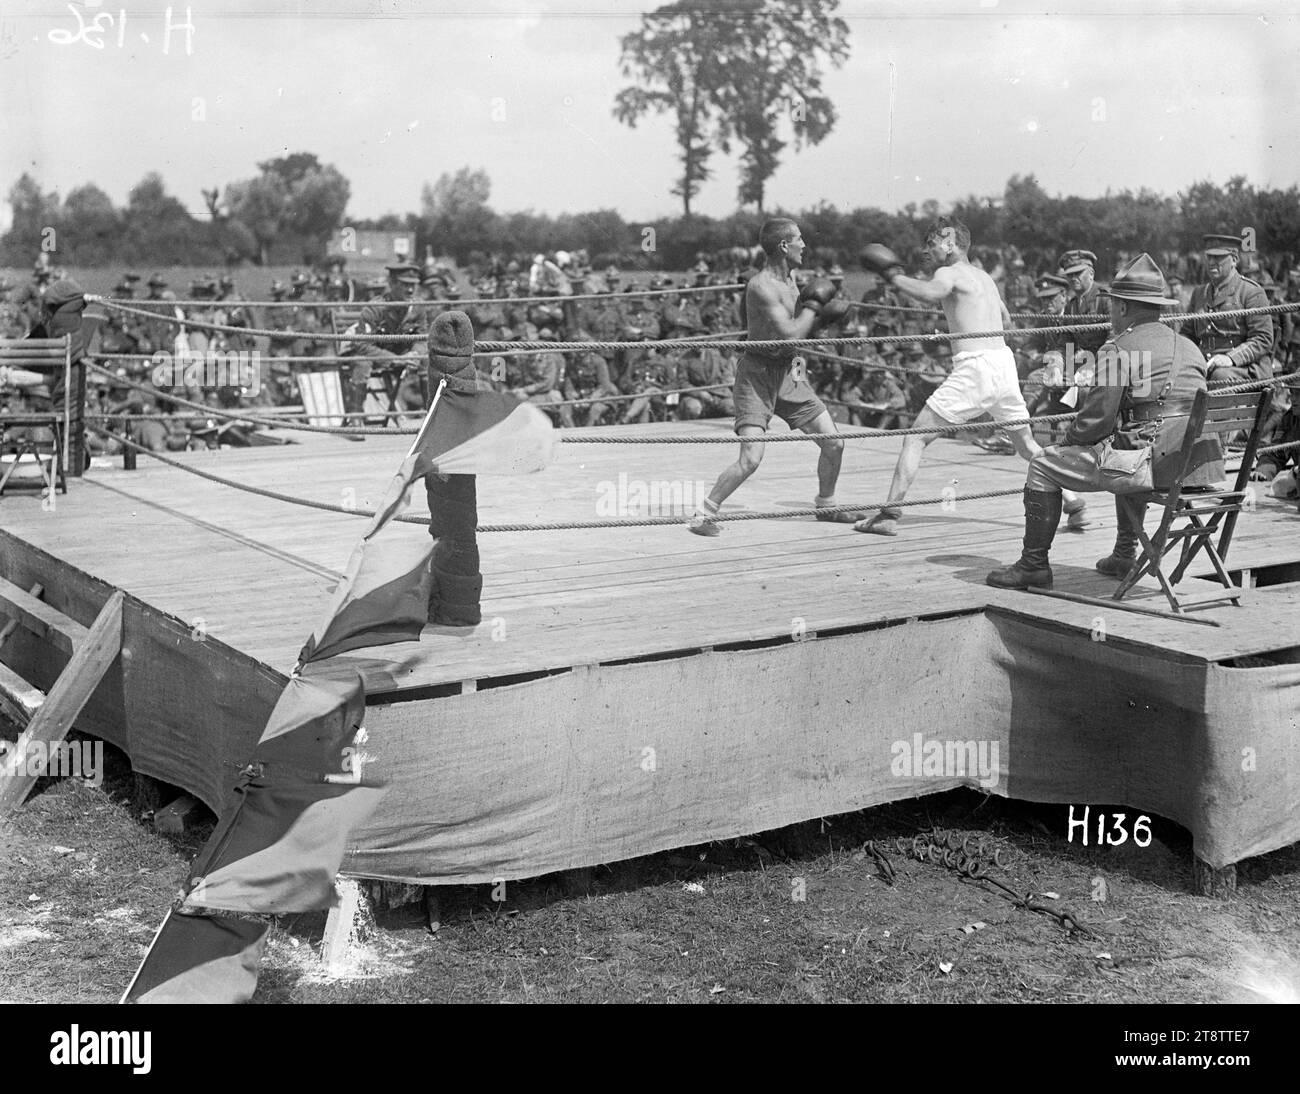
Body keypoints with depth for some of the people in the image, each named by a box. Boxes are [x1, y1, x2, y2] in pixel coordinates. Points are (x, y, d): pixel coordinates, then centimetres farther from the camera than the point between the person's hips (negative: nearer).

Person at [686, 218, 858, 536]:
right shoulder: (761, 285, -22)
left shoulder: (790, 277, 7)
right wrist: (813, 306, -13)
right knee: (751, 459, -19)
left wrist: (824, 313, 3)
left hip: (788, 372, 8)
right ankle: (705, 513, -3)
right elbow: (789, 335, -28)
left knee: (834, 444, 9)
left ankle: (825, 506, 31)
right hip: (758, 374, -8)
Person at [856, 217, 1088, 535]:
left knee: (915, 438, -3)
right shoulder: (985, 277, 24)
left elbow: (931, 293, -25)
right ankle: (1074, 504, 21)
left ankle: (890, 514, -10)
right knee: (1028, 446, 23)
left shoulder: (950, 272, 0)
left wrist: (894, 276, -13)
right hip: (1005, 361, 7)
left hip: (974, 366, -7)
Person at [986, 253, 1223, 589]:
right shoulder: (1190, 348, 16)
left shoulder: (1118, 350, -8)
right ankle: (1124, 554, 40)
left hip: (1154, 463, -8)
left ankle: (1034, 565, 11)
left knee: (1044, 466, 5)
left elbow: (1097, 420, -12)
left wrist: (1067, 440, 10)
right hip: (1200, 463, 8)